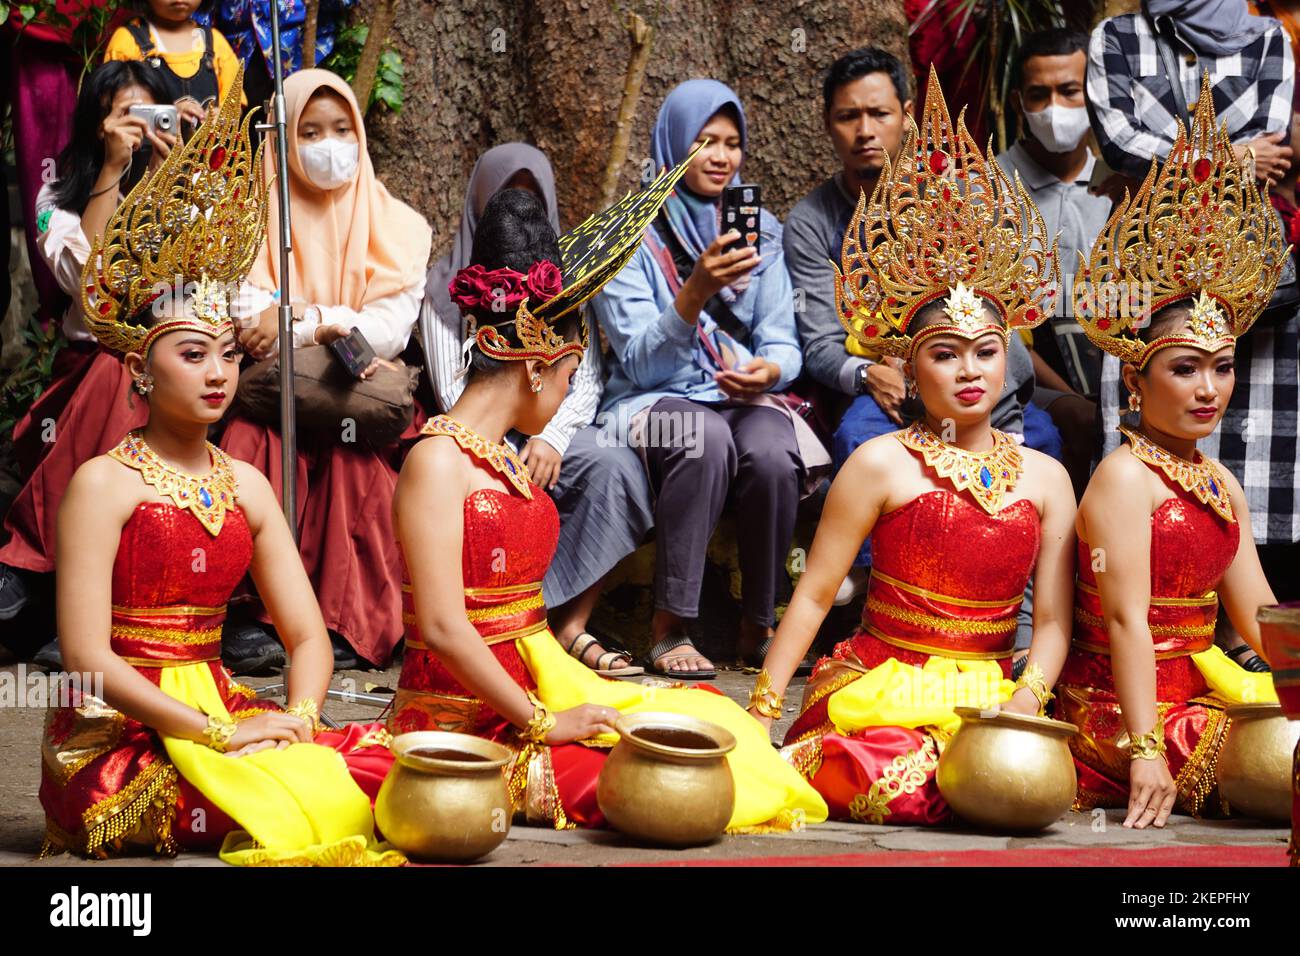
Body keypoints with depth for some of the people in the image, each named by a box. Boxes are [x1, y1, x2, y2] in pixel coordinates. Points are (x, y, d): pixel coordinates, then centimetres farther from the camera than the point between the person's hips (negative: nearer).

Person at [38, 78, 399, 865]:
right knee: (283, 807, -31)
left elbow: (309, 633, 9)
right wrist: (217, 734, -19)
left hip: (222, 707, 5)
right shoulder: (103, 484, -6)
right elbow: (88, 655, -13)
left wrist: (297, 717, -12)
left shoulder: (245, 485, 11)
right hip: (120, 733, -5)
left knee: (382, 761, -21)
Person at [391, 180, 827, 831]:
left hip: (523, 696, 8)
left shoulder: (500, 456, 14)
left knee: (709, 720, -4)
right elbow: (442, 628, -21)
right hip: (462, 724, -8)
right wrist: (541, 722, -17)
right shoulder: (437, 460, -14)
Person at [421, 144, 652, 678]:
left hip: (556, 427, 2)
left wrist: (553, 437, -15)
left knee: (615, 464, -31)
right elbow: (451, 391, 1)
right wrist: (510, 451, -16)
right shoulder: (449, 284, 12)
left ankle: (572, 625, -29)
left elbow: (588, 378, 6)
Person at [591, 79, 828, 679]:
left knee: (773, 451, -32)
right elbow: (641, 362, -11)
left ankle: (759, 626, -15)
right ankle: (668, 629, -29)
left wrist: (769, 371, -18)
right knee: (707, 438, -37)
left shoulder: (758, 230, 12)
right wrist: (695, 292, -27)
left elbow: (782, 341, 7)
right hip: (653, 403, -3)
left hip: (744, 398, 3)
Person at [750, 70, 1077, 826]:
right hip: (879, 686, -3)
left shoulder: (1046, 478, 8)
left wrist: (1026, 699, -15)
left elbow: (1053, 620, 5)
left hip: (990, 698, 3)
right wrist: (761, 713, -7)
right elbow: (814, 594, -3)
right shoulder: (882, 465, -3)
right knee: (894, 786, -33)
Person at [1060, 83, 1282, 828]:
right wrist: (1145, 751, -25)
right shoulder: (1126, 475, -12)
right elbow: (1126, 618, -19)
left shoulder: (1223, 486, 13)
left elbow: (1257, 615, 13)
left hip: (1196, 694, 9)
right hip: (1123, 708, -9)